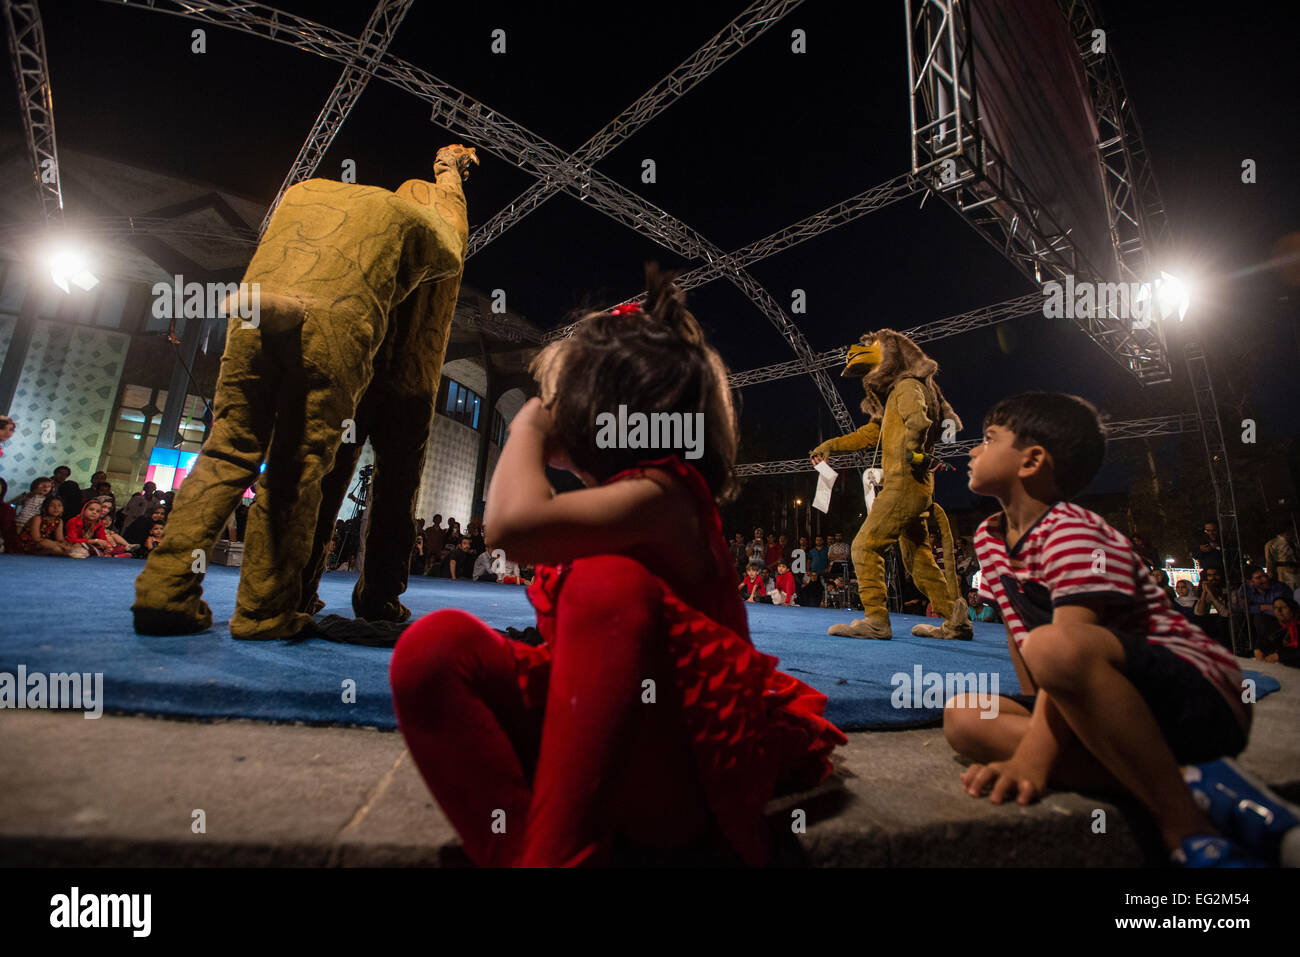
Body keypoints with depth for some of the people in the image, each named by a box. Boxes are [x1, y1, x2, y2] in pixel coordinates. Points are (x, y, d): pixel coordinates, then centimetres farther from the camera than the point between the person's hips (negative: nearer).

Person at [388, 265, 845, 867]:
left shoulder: (658, 496, -16)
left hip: (678, 789, -7)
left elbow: (516, 524, -31)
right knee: (437, 645, -14)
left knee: (608, 579, -34)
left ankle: (552, 852, -27)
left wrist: (526, 428, -12)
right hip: (587, 753, 7)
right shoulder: (618, 501, 11)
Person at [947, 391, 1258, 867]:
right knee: (962, 716, -13)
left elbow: (1067, 649, -27)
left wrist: (1031, 757, -32)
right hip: (1112, 706, 8)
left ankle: (1185, 822, -21)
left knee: (1055, 647, -38)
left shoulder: (1073, 532, -19)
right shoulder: (989, 539, 7)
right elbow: (1016, 631, 11)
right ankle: (1140, 777, -18)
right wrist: (1041, 716, 1)